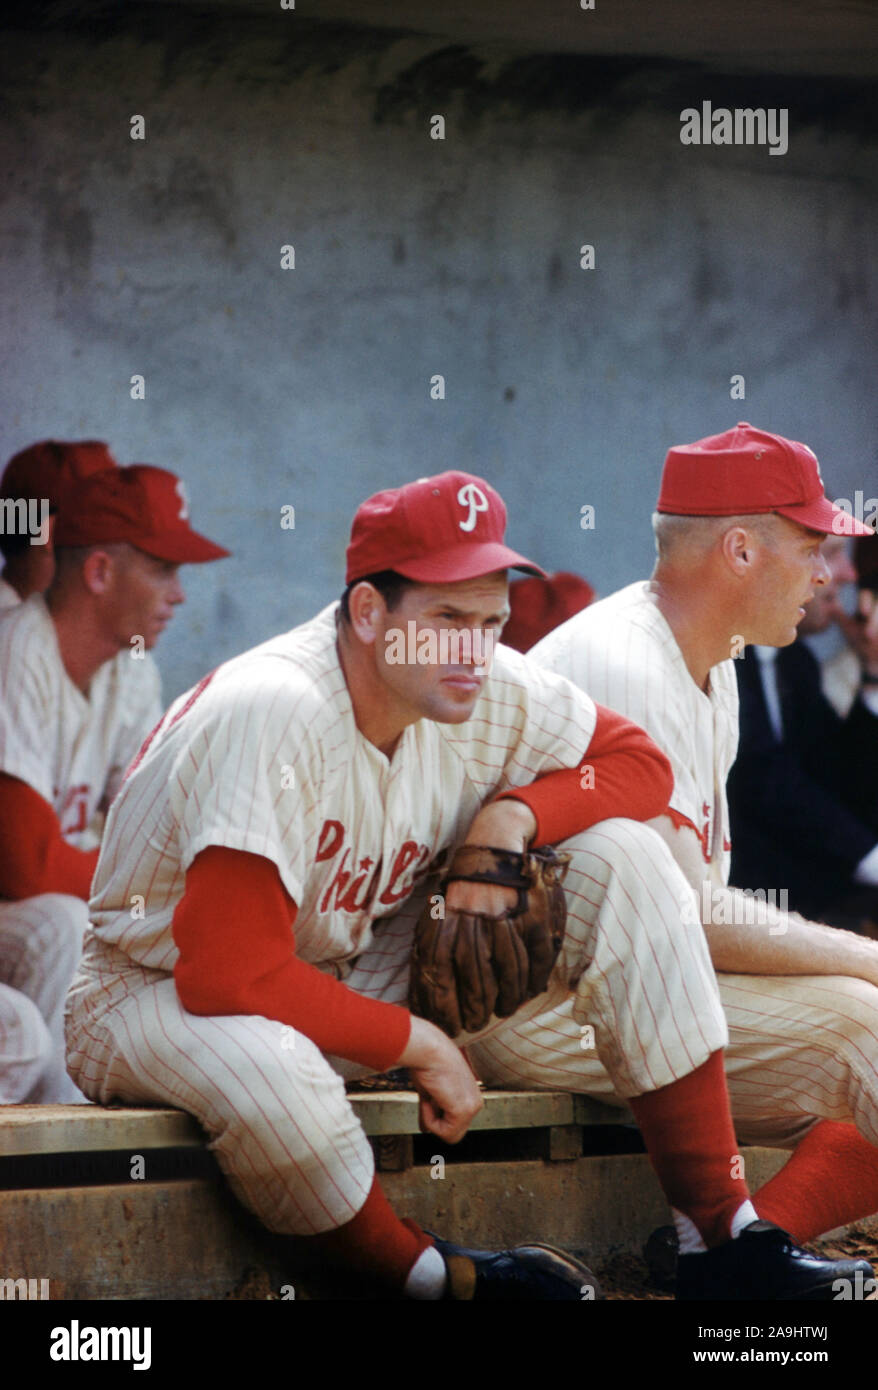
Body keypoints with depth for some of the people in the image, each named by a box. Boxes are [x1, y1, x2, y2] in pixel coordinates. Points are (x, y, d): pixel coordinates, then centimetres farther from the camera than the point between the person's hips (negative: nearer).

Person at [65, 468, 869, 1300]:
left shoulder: (486, 690, -9)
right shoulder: (269, 717, -30)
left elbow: (635, 761, 6)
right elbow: (230, 978, -34)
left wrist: (513, 814, -14)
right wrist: (419, 1043, -23)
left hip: (366, 971, 7)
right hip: (166, 991, -7)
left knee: (621, 859, -9)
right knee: (261, 1068, -45)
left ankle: (729, 1237, -13)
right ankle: (438, 1279, -13)